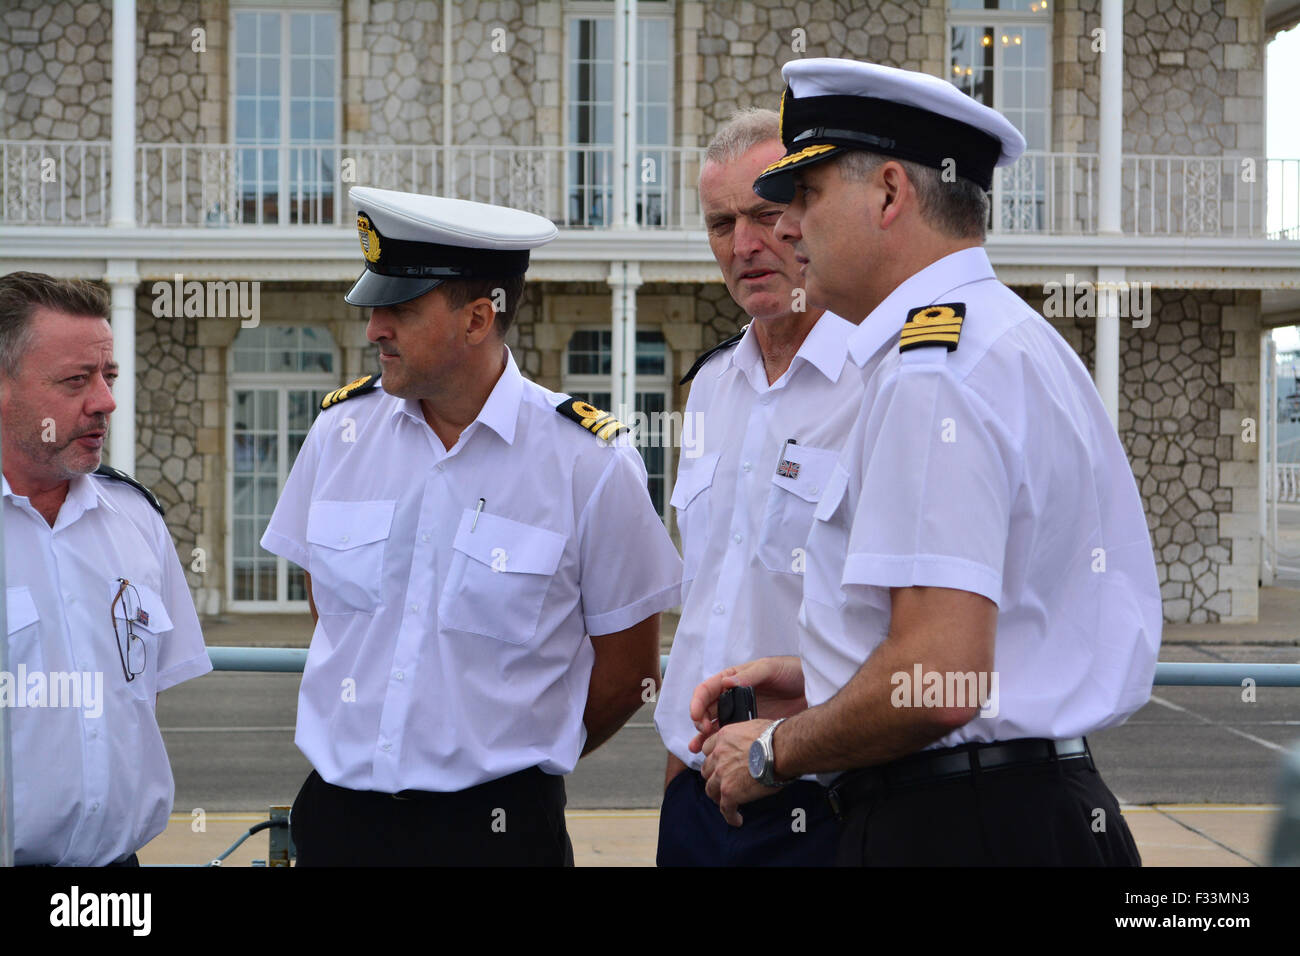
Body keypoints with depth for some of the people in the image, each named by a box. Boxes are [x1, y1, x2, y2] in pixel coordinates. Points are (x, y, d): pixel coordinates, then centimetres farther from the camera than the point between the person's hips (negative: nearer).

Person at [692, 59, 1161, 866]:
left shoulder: (931, 371, -17)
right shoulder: (1027, 344, 15)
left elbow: (938, 681, -25)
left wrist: (773, 752, -9)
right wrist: (824, 685, 17)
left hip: (955, 827, -10)